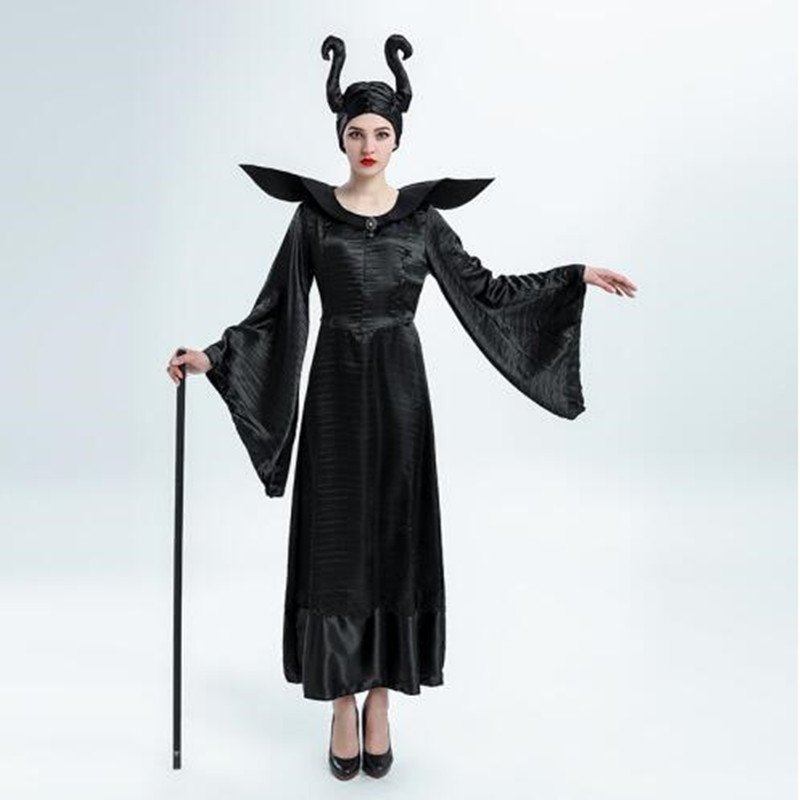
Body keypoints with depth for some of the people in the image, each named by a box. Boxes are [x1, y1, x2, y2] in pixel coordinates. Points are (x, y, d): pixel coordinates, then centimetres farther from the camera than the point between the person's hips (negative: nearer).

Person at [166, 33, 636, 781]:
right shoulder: (313, 214, 4)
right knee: (336, 544, 2)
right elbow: (276, 309, 3)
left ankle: (380, 700, 20)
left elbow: (484, 291, 7)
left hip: (400, 389, 1)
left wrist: (576, 276, 3)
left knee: (396, 541, 4)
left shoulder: (422, 215, 6)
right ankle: (341, 703, 17)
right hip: (336, 390, 0)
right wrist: (212, 357, -8)